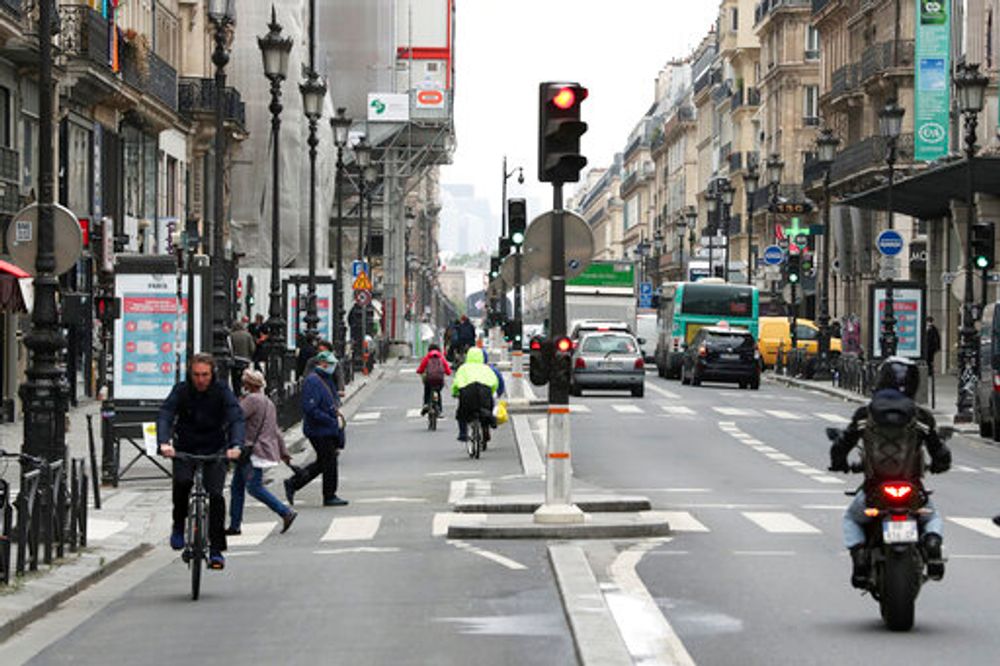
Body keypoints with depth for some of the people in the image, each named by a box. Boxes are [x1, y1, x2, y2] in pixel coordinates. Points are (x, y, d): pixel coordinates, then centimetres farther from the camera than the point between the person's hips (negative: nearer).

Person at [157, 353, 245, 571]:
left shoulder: (222, 391, -10)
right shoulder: (181, 390, -9)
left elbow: (237, 419, -22)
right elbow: (165, 415, -21)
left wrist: (236, 445, -41)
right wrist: (164, 442, -40)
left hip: (214, 452, 0)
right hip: (185, 450, 0)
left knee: (215, 495, -16)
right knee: (182, 482, -28)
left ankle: (216, 550, -7)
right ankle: (179, 526, -3)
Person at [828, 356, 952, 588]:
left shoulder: (864, 415, -4)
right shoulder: (922, 416, -4)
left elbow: (840, 449, -1)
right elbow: (941, 454, -1)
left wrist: (839, 464, 22)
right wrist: (938, 465, 23)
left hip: (875, 490, 0)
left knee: (851, 519, 32)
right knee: (932, 518, 33)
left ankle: (858, 554, 2)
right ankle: (932, 543, -2)